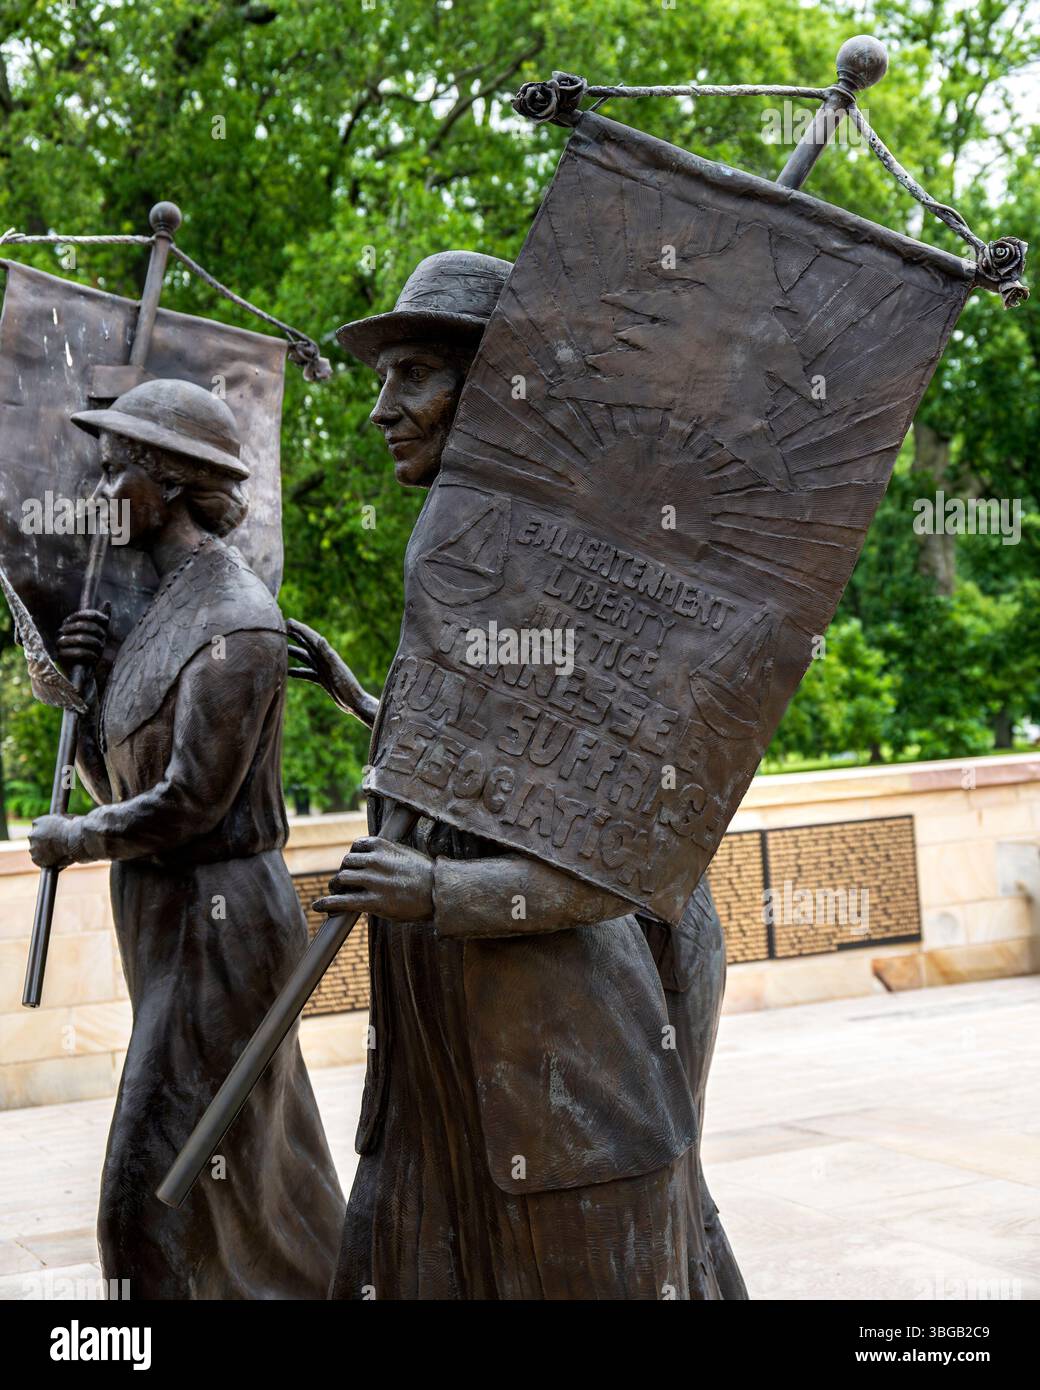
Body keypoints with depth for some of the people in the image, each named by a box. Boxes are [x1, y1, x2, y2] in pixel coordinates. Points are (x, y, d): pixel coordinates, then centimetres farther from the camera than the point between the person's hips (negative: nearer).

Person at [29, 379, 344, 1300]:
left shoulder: (237, 623, -20)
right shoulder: (164, 612, 11)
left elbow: (190, 801, -22)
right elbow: (115, 781, 13)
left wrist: (67, 840, -6)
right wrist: (83, 674, -4)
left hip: (221, 932, -10)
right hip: (175, 922, 10)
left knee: (157, 1191, -6)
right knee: (265, 1178, 17)